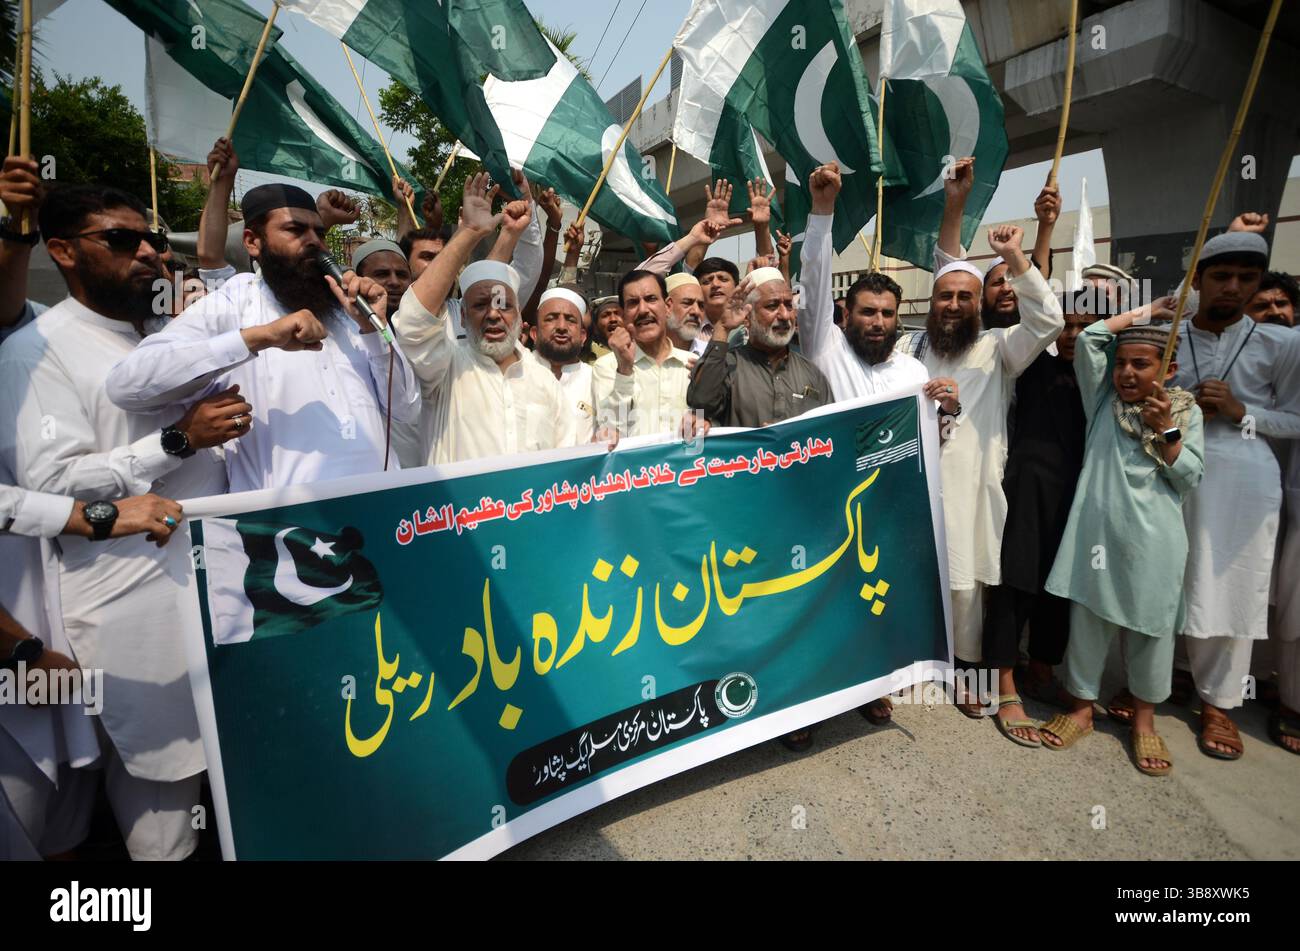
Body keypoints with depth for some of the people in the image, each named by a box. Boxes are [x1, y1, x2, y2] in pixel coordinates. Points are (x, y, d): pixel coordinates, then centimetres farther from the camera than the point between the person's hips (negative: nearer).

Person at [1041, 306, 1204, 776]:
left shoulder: (1186, 412, 7)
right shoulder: (1103, 400, 7)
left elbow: (1191, 478, 1)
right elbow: (1088, 339, -1)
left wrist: (1166, 431, -10)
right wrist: (1143, 312, 7)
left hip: (1153, 539, 0)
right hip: (1098, 529, 0)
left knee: (1151, 624, 8)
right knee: (1088, 617, 7)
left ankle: (1144, 719, 27)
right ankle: (1081, 706, 24)